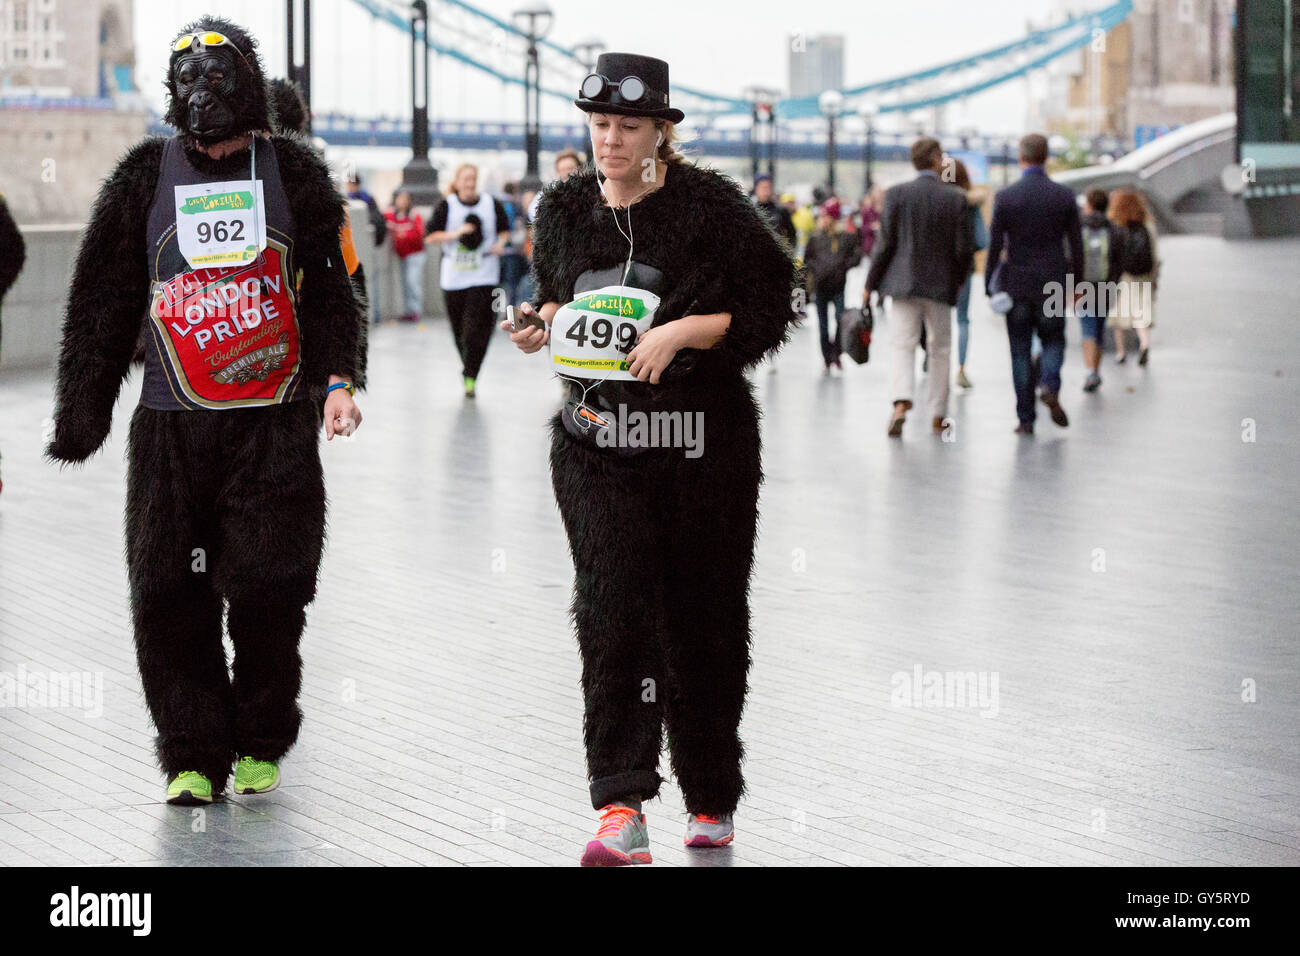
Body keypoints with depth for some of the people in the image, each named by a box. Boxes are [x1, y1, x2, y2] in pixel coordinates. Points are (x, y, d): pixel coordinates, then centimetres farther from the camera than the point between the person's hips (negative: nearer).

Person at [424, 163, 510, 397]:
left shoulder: (492, 204, 3)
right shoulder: (447, 206, 0)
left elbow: (504, 229, 17)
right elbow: (431, 235, -3)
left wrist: (500, 243, -4)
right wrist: (455, 233, -17)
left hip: (484, 276, -1)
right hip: (453, 276, 1)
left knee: (478, 327, -12)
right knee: (459, 326, 9)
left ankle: (470, 377, -9)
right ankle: (467, 364, 34)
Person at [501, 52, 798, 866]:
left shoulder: (712, 207, -6)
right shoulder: (566, 209, 8)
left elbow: (769, 309, -6)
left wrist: (684, 330, -17)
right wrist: (546, 322, 1)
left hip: (705, 441, -2)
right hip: (597, 440, 2)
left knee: (701, 618, 7)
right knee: (611, 610, -13)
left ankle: (713, 798, 25)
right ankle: (621, 808, -17)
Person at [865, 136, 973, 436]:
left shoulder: (896, 194, -5)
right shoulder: (955, 198, -5)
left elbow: (886, 243, -6)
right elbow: (964, 247, -5)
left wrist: (870, 284, 2)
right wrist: (958, 279, 14)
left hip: (903, 282, 0)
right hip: (940, 285, 0)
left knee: (903, 346, 4)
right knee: (940, 349, 12)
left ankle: (901, 403, -19)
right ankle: (938, 416, 15)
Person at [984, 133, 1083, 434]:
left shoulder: (1005, 197, -5)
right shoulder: (1064, 196, -1)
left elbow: (994, 245, -5)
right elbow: (1076, 246, 2)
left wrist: (989, 286, 3)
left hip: (1017, 286, -1)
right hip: (1053, 285, 1)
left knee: (1020, 352, 6)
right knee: (1053, 341, 16)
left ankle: (1026, 418, 5)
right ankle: (1050, 386, -13)